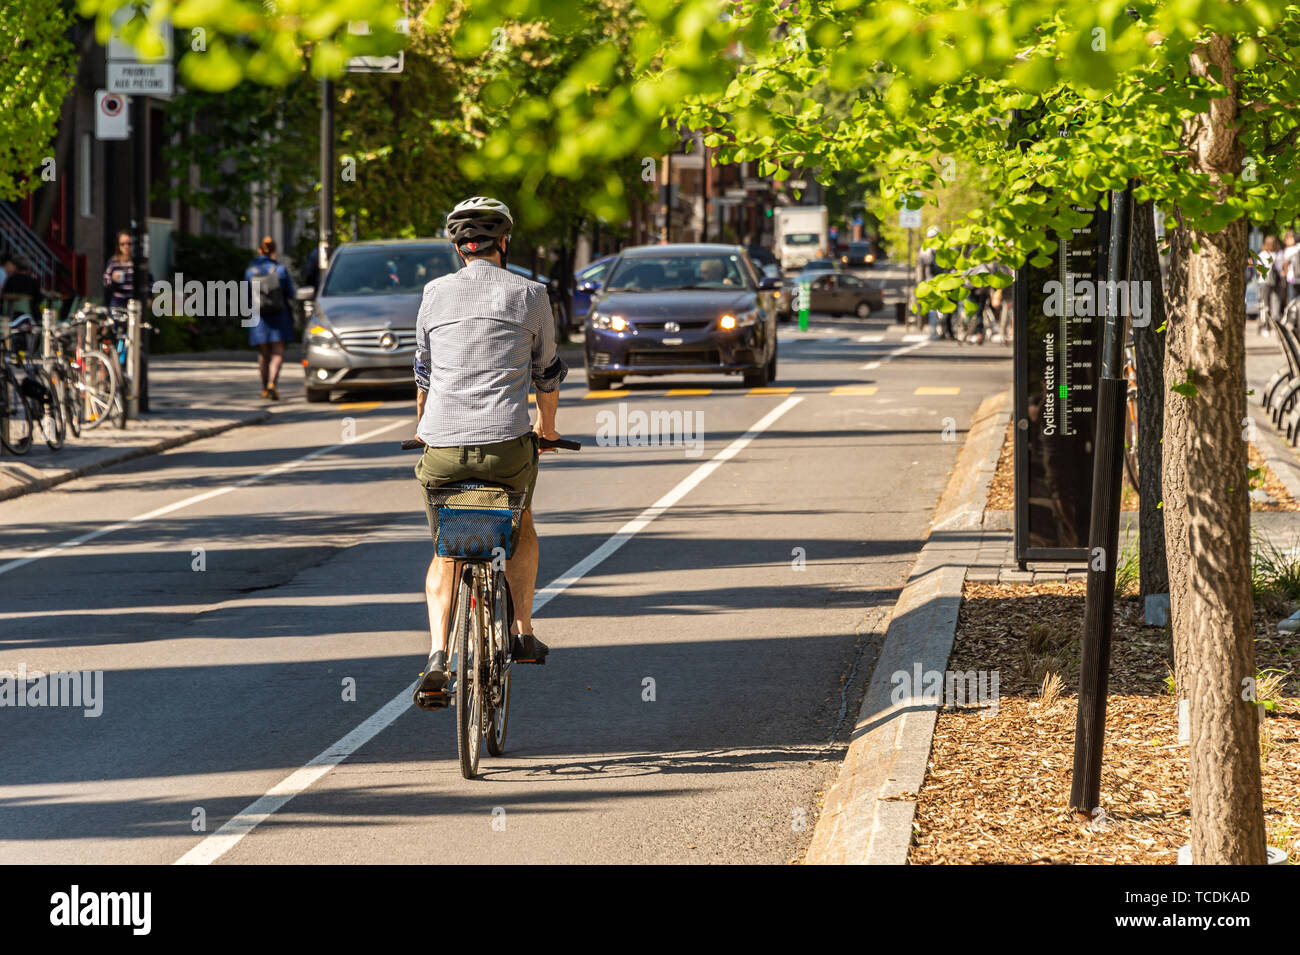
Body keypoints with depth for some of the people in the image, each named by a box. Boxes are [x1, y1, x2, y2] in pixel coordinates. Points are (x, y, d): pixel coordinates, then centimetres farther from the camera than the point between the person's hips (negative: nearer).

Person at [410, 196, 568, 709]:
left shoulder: (436, 293, 9)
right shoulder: (529, 295, 5)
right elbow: (547, 371, 19)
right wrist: (546, 426, 37)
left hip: (443, 448, 1)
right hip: (506, 445, -1)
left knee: (444, 554, 16)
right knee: (521, 526, 30)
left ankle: (437, 659, -3)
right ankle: (522, 633, 28)